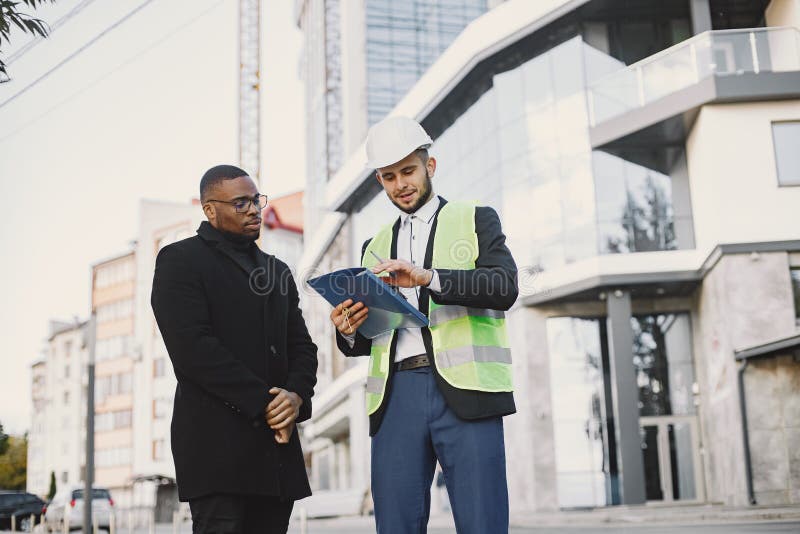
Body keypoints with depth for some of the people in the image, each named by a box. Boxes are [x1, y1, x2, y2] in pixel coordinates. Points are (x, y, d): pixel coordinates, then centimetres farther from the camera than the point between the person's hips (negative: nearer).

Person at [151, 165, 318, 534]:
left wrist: (296, 395, -6)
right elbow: (193, 347, -12)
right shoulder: (180, 261, 1)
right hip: (217, 442, -6)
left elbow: (302, 346, 16)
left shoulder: (277, 270, 22)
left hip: (276, 440, 6)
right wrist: (263, 404, -14)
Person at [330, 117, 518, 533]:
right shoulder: (375, 247, 25)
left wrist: (429, 277, -17)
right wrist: (348, 331, 1)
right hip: (395, 396, 4)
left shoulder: (476, 219, 14)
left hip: (464, 391, -3)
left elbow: (504, 287, -4)